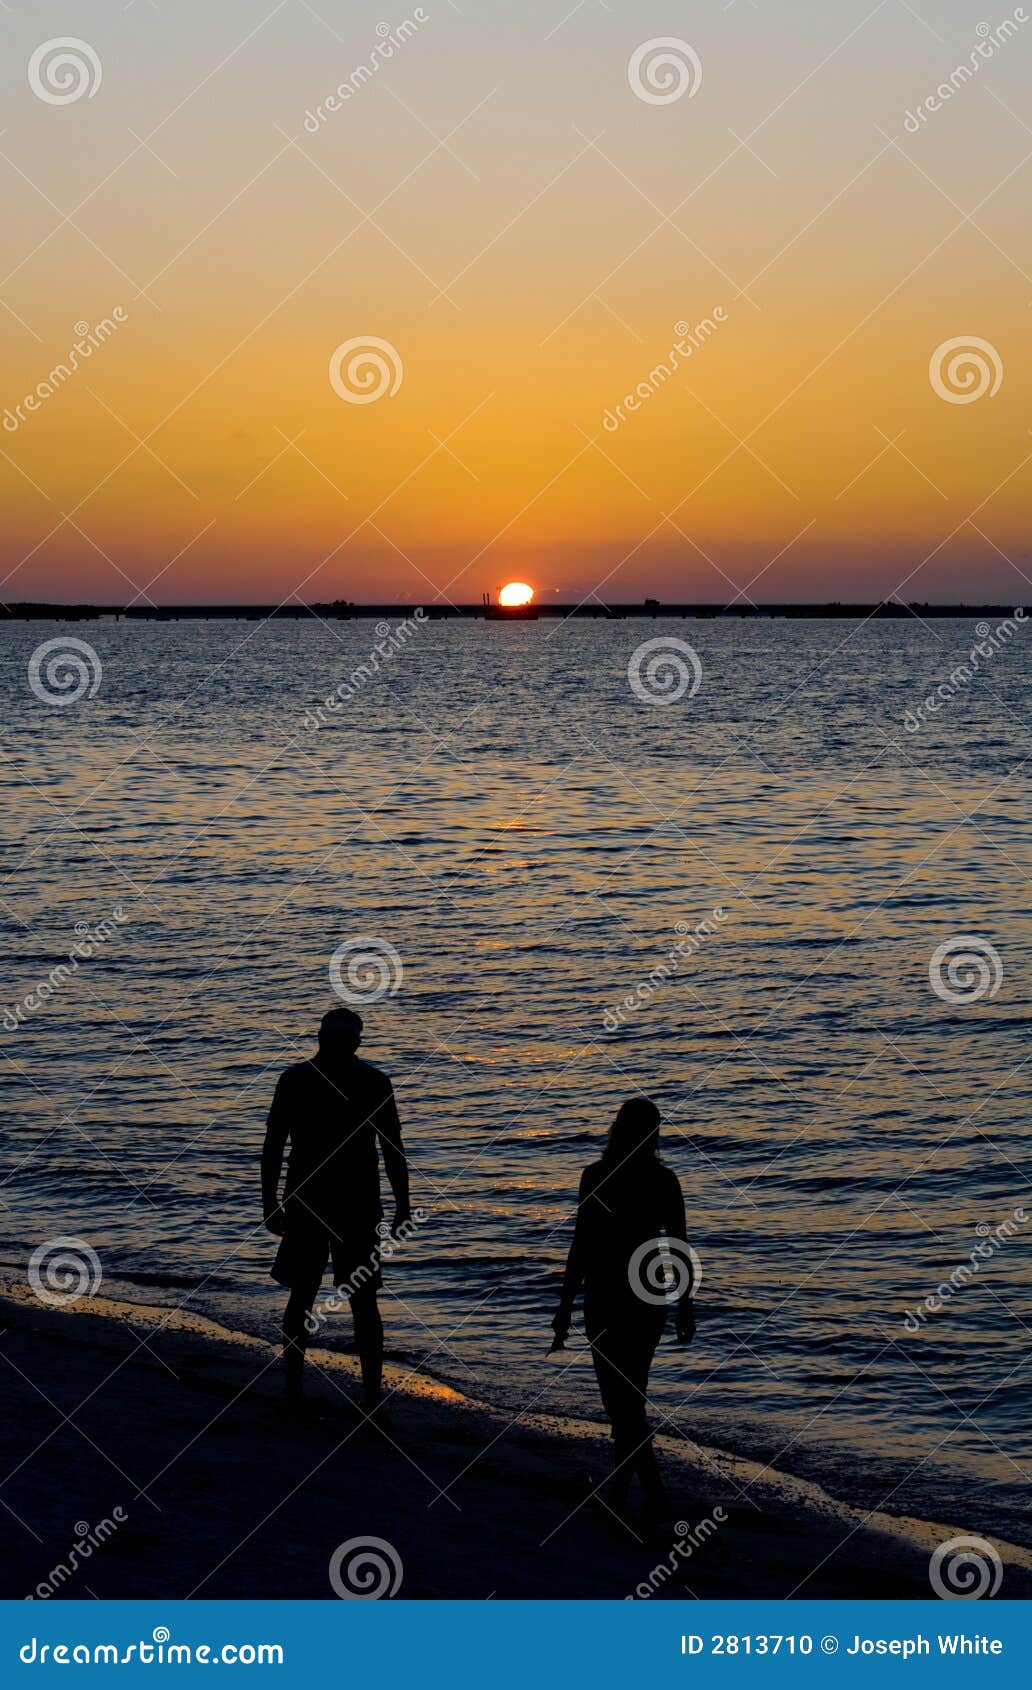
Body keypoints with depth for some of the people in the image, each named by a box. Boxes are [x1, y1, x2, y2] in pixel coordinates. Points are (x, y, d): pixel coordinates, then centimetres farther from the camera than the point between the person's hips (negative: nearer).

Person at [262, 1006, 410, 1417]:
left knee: (301, 1296, 11)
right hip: (358, 1206, 0)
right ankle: (372, 1393, 3)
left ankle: (292, 1387, 13)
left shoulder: (295, 1079, -2)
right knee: (364, 1302, 5)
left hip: (306, 1205, 0)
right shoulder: (375, 1082, -2)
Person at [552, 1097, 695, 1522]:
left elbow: (581, 1244, -13)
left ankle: (654, 1491, -10)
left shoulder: (596, 1176, -13)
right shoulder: (665, 1180, -2)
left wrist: (565, 1307, -5)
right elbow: (680, 1250, 0)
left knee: (621, 1400, 0)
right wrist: (685, 1305, 10)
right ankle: (621, 1484, 27)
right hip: (651, 1297, 4)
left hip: (606, 1299, -4)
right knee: (631, 1395, 18)